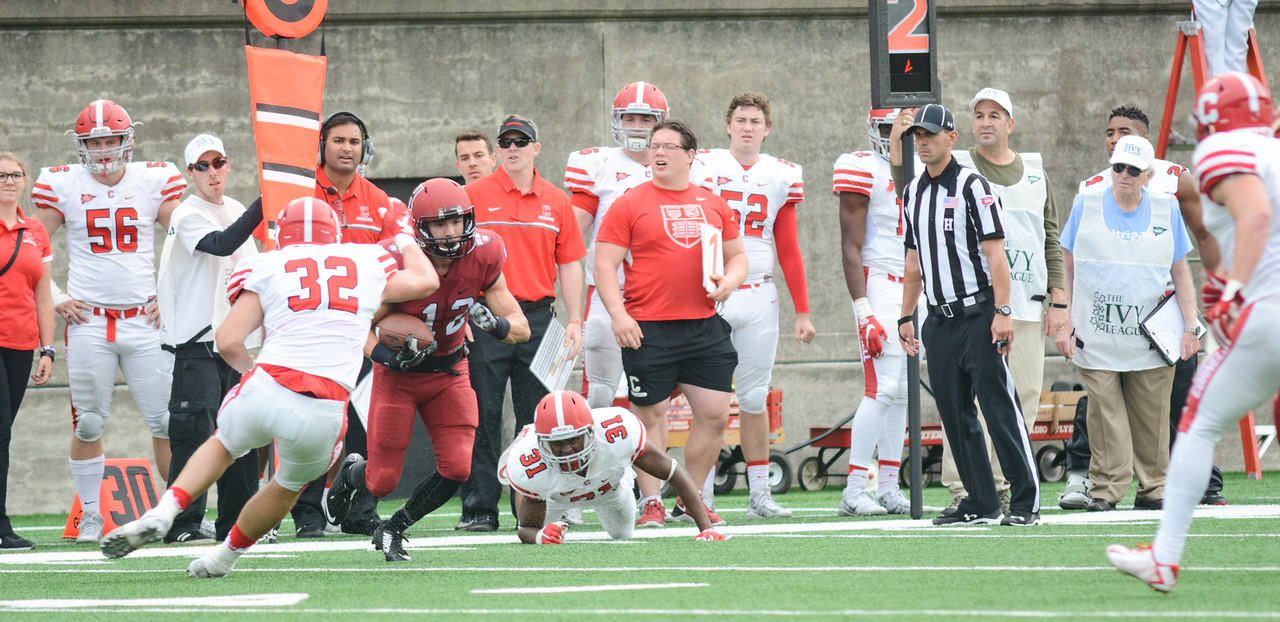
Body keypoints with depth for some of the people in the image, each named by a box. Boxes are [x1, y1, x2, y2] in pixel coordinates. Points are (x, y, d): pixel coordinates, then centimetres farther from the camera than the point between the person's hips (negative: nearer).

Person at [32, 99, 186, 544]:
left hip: (145, 320, 0)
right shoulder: (64, 186, 1)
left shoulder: (154, 182, 2)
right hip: (88, 323, 0)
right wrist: (55, 299, 0)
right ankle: (90, 515, 15)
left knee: (167, 421, -2)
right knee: (89, 424, 4)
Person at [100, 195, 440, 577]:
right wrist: (405, 242, 56)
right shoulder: (368, 263, 18)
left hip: (266, 389, 0)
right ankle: (225, 557, 43)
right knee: (289, 487, 29)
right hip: (324, 414, 1)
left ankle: (163, 513, 15)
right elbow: (426, 281, 37)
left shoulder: (268, 268, 11)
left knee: (225, 444, 32)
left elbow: (228, 341, 3)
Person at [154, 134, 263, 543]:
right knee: (195, 432, -12)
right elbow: (221, 245, -29)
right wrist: (264, 205, -35)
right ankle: (183, 522, -8)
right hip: (196, 341, -8)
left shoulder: (236, 211, 14)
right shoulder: (188, 217, -10)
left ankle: (237, 521, 13)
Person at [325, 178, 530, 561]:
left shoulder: (481, 258, -17)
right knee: (383, 481, -2)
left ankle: (393, 529, 16)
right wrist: (389, 357, -34)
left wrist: (494, 324, -32)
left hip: (449, 371, 3)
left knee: (456, 469, -11)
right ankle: (350, 473, 37)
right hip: (400, 373, -3)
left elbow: (521, 329, -9)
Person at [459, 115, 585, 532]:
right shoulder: (475, 196, 1)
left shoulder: (556, 202, 10)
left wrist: (574, 321, 6)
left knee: (536, 417, 4)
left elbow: (569, 264, 13)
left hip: (538, 317, 3)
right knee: (483, 415, -3)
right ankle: (480, 508, 1)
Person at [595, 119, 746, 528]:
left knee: (714, 415, 2)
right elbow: (604, 265, -4)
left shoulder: (713, 205, 13)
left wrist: (731, 280, -1)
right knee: (650, 415, 0)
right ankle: (650, 503, 8)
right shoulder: (630, 205, -1)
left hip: (704, 325, 4)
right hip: (649, 330, -4)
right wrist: (618, 315, -15)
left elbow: (737, 255, 22)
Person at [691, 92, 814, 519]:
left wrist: (802, 311, 11)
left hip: (758, 297, 2)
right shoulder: (703, 168, 0)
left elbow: (789, 250, 13)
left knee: (754, 398, 5)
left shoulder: (781, 177, 9)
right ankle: (702, 494, 1)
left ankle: (759, 493, 9)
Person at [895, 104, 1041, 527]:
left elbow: (995, 252, -11)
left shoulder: (972, 186, -6)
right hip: (940, 320, 7)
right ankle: (981, 504, 12)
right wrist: (906, 317, 19)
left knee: (999, 408, -9)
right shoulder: (913, 193, 15)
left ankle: (1026, 503, -6)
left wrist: (1002, 312, -18)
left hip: (978, 315, -7)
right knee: (955, 414, 6)